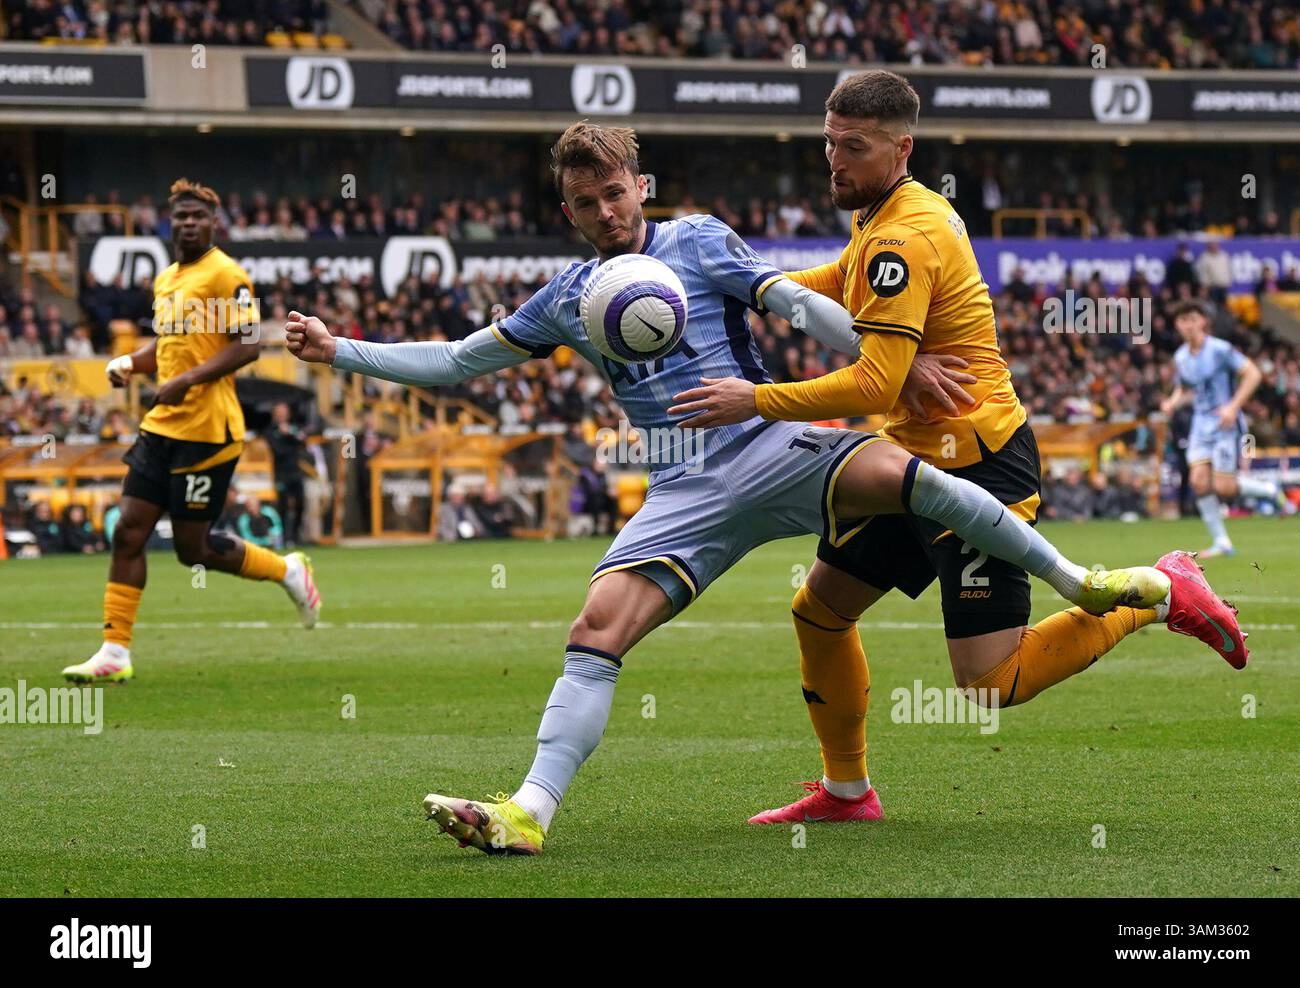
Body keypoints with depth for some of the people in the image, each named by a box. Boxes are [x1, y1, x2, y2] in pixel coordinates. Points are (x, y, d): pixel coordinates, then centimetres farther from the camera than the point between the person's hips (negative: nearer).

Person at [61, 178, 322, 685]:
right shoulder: (166, 280, 16)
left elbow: (247, 346, -16)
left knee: (193, 548, -3)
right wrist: (129, 362, 10)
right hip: (162, 427, 8)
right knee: (128, 532, 1)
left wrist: (188, 380, -24)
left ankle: (288, 570, 20)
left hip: (207, 429, -8)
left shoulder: (225, 275, -10)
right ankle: (114, 653, 4)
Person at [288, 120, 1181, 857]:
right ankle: (530, 812, -23)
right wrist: (339, 351, 16)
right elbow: (458, 363, 24)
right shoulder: (567, 298, 17)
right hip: (685, 493, 3)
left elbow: (801, 306, -3)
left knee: (896, 472, -31)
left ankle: (1083, 583, -18)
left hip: (772, 447, -3)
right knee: (596, 633, -16)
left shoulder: (697, 241, 5)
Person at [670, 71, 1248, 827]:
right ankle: (847, 792, 26)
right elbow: (843, 279, 33)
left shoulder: (903, 239, -21)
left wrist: (756, 401, -24)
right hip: (921, 462, 10)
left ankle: (1158, 595, 4)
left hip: (977, 465, -10)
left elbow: (874, 387, -27)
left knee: (990, 685, -11)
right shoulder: (881, 217, 9)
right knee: (819, 610, 12)